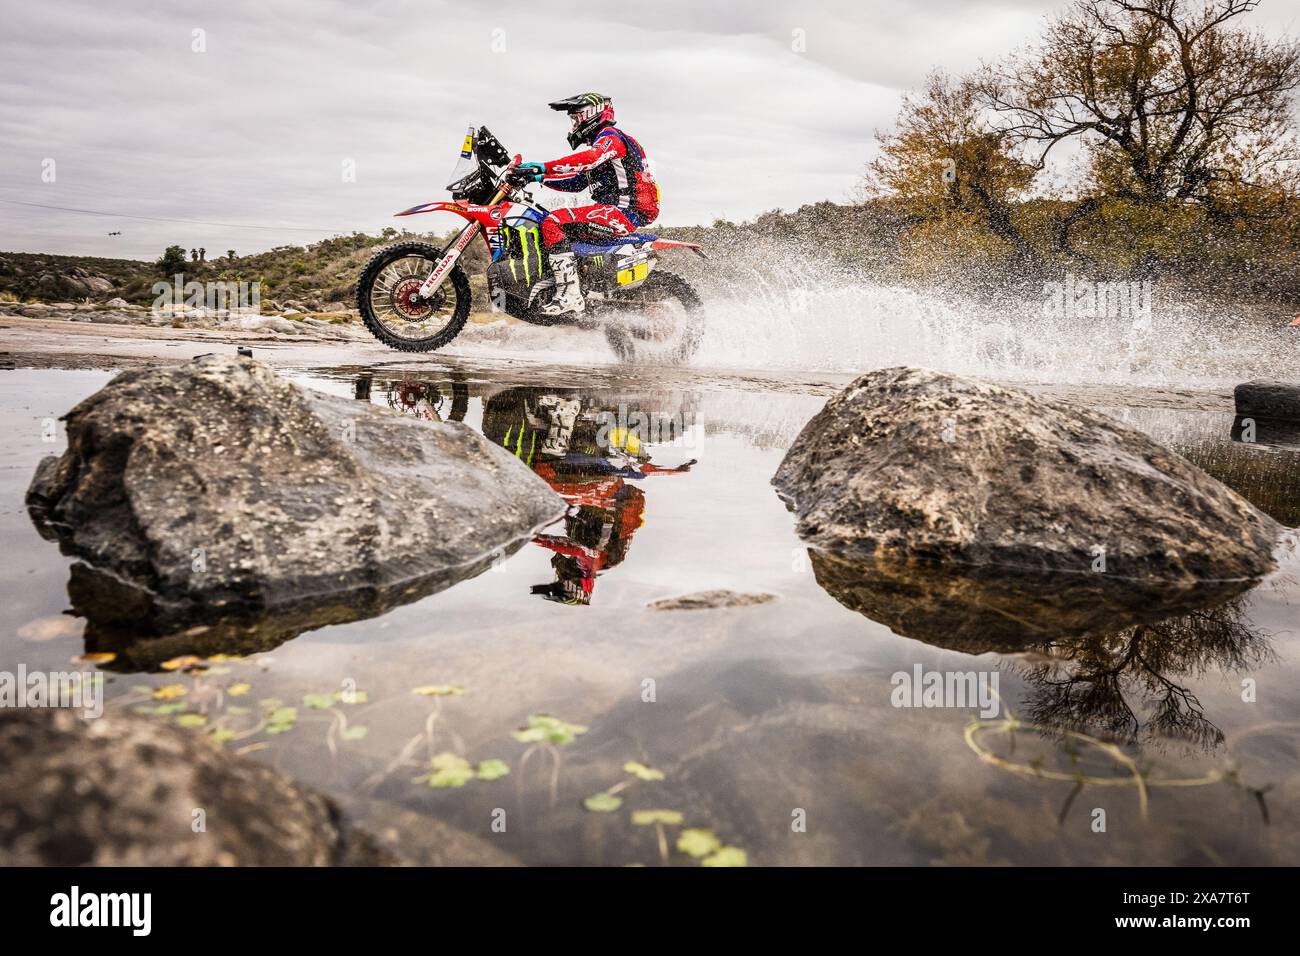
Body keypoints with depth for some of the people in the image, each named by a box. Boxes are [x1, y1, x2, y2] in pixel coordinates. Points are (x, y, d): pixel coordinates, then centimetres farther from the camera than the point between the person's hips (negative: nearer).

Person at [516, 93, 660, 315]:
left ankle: (569, 294, -31)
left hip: (623, 211, -11)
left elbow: (590, 158, -27)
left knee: (553, 223, -23)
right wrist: (540, 178, 21)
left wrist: (544, 166, -32)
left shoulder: (610, 136, -5)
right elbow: (578, 182, 31)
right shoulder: (596, 144, 28)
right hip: (614, 213, 11)